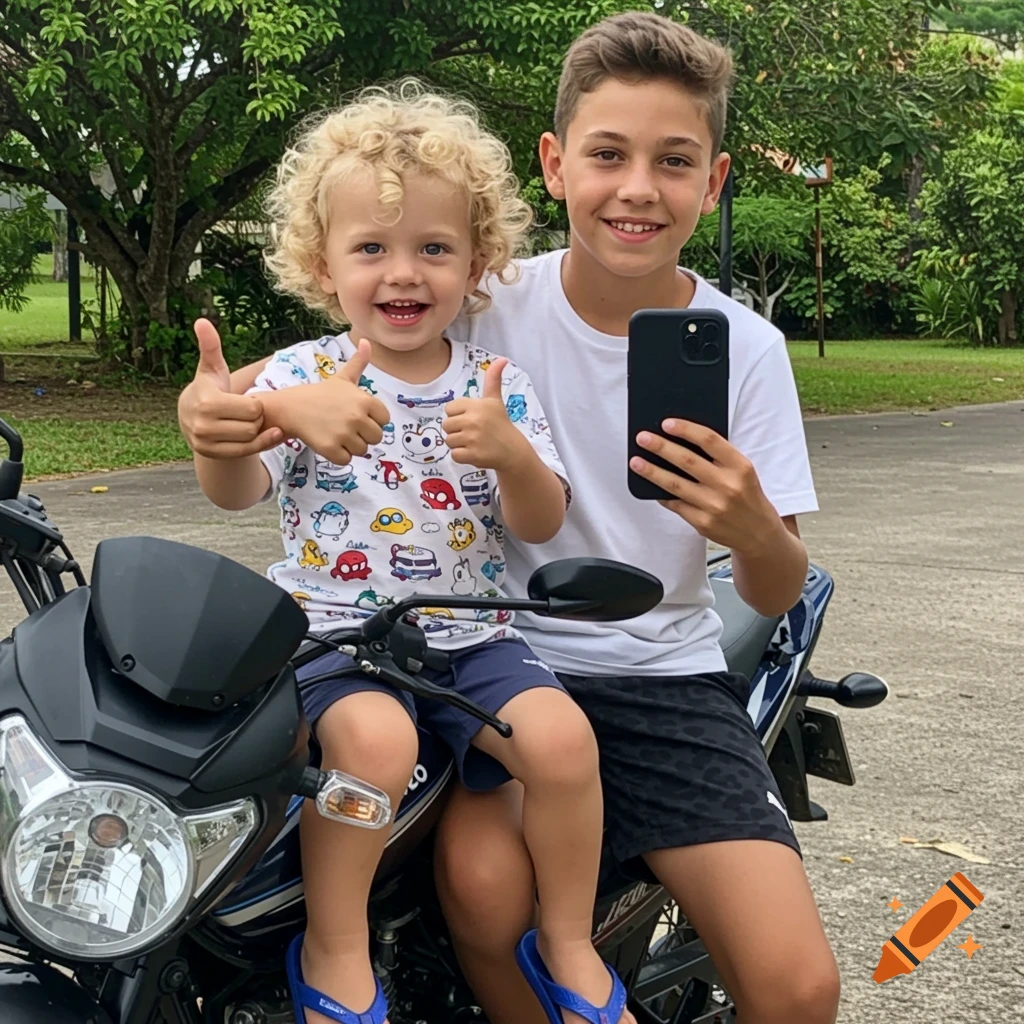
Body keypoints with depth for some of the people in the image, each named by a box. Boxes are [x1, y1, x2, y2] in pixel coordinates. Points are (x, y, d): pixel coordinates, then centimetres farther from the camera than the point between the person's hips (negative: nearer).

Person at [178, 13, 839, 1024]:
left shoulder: (745, 347, -1)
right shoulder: (490, 307, -4)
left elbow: (775, 597, 1)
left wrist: (753, 529, -24)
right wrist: (215, 400, -29)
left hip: (665, 675, 1)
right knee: (485, 887, -31)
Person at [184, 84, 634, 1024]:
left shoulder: (499, 386, 6)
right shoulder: (303, 375, 0)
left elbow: (540, 525, -1)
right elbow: (232, 491, -15)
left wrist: (510, 452, -22)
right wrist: (273, 414, -37)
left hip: (469, 634, 3)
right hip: (334, 630, -2)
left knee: (563, 736, -22)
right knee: (375, 736, -33)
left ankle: (568, 941, 2)